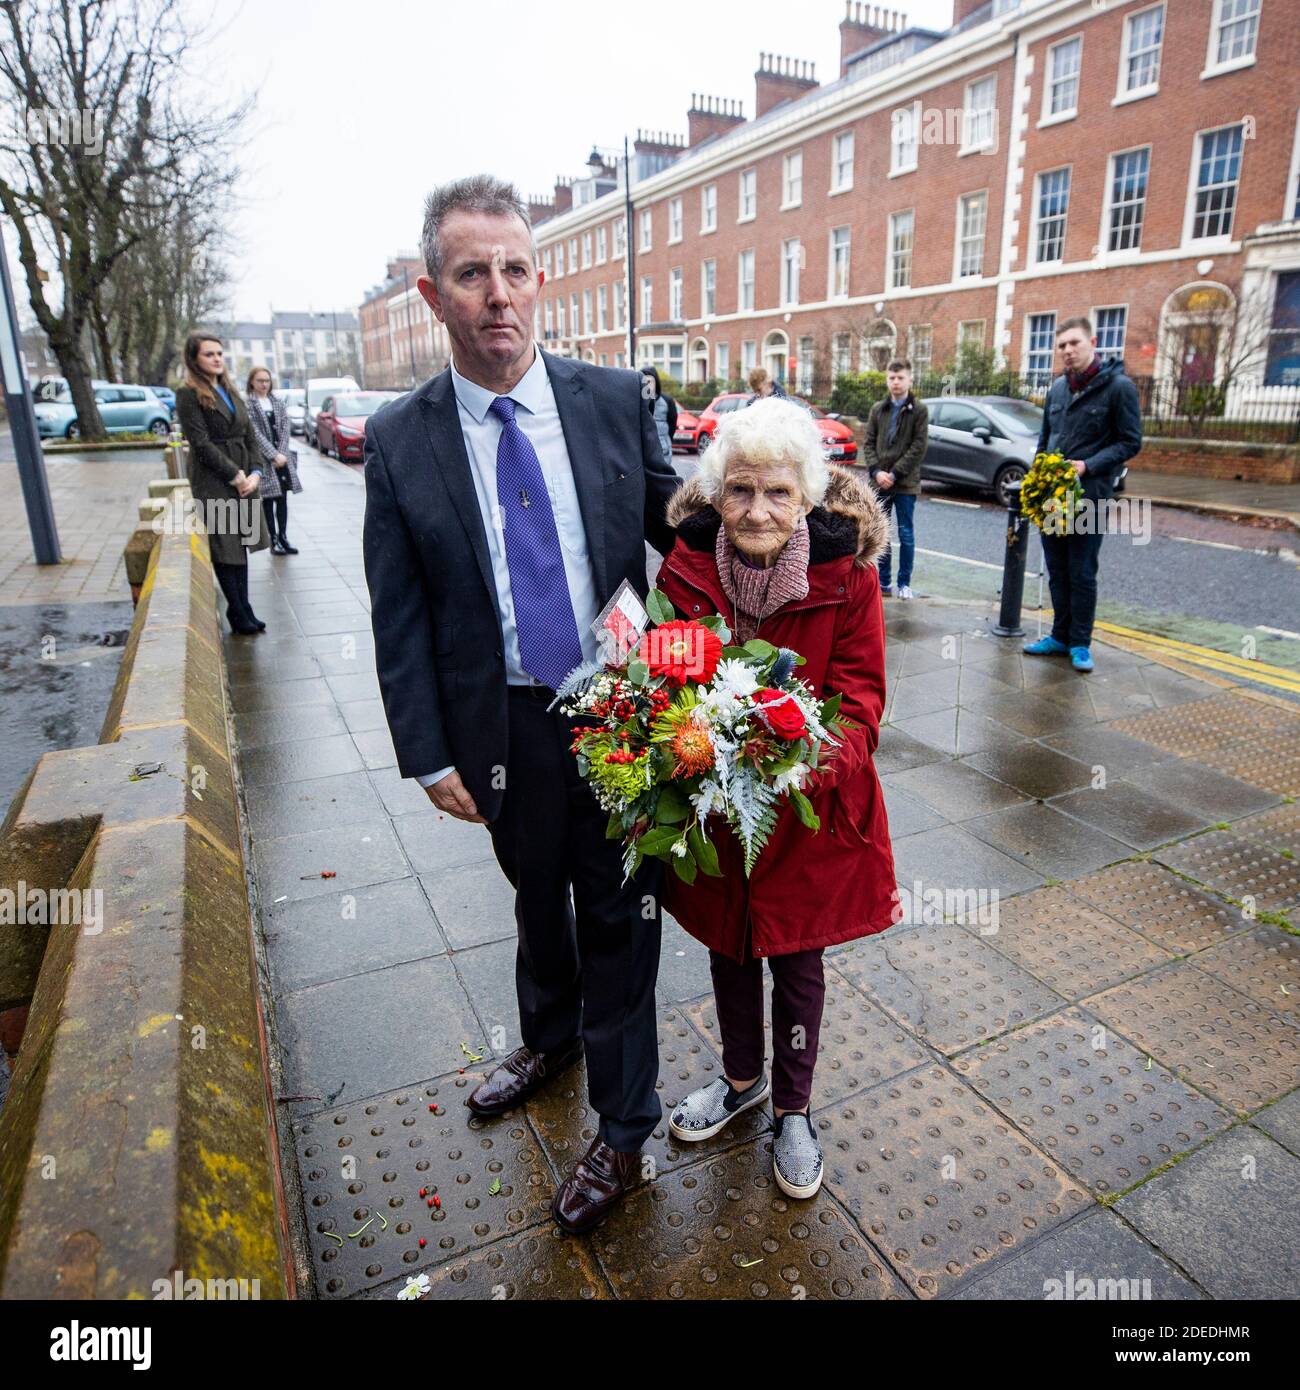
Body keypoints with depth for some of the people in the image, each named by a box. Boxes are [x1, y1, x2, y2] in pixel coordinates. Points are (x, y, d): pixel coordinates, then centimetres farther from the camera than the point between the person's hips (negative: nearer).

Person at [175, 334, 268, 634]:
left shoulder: (231, 392, 16)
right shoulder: (189, 395, -5)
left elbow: (250, 436, 11)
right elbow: (201, 443, -12)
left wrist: (255, 473, -3)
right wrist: (236, 476, -14)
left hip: (243, 479, 6)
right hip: (214, 482, -6)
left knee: (241, 545, 7)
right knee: (224, 548, -1)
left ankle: (244, 609, 12)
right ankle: (238, 614, 5)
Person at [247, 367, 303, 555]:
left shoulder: (277, 401, 12)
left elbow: (285, 427, 6)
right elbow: (256, 433, -10)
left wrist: (282, 453, -7)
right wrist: (274, 455, -16)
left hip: (283, 456, 4)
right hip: (263, 458, -4)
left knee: (282, 498, 4)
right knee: (268, 499, -1)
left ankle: (283, 537, 9)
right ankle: (273, 541, 3)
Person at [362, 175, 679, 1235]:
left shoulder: (616, 399, -4)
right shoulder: (400, 441, -4)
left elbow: (671, 522, 8)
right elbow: (399, 618, -2)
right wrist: (429, 754, -3)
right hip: (504, 730, 1)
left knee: (617, 918, 13)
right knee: (539, 901, 24)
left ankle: (623, 1127, 35)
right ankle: (550, 1039, 55)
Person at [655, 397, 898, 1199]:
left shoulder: (847, 577, -17)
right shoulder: (685, 571, -12)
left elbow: (859, 698, -13)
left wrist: (815, 762, -33)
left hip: (809, 809, -2)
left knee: (795, 957, 17)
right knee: (727, 945, 22)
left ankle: (793, 1108, 44)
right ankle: (742, 1078, 51)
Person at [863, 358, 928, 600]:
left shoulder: (919, 410, -2)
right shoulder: (878, 409, 9)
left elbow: (919, 447, -8)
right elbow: (868, 443, 6)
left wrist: (895, 474, -14)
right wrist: (876, 471, -9)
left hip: (906, 483, -3)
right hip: (879, 482, 3)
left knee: (906, 534, 1)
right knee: (880, 533, 7)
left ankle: (904, 582, 10)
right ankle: (884, 581, 16)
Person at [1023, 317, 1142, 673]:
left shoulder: (1118, 386, -6)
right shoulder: (1057, 388, 11)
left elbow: (1130, 442, -6)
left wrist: (1088, 466, -19)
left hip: (1089, 496, -5)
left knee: (1082, 573, 0)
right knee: (1056, 571, 11)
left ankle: (1080, 644, 11)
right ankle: (1060, 636, 22)